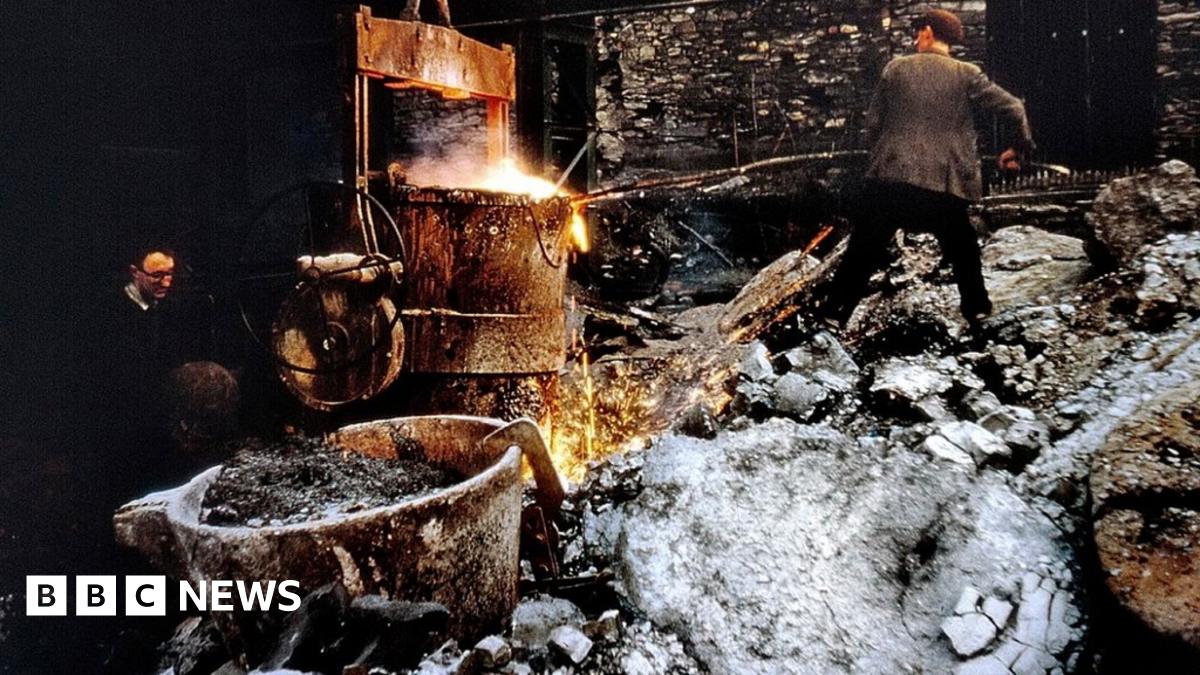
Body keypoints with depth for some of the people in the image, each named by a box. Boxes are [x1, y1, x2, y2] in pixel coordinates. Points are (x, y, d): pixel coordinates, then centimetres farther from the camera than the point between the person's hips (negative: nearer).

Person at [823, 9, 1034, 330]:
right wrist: (1019, 147, 18)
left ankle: (834, 312, 8)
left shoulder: (896, 68, 5)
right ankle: (977, 309, 26)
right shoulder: (967, 75, 3)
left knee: (863, 250, 9)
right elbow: (1013, 108, 1)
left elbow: (873, 123, 7)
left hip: (890, 178, 0)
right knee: (962, 250, 22)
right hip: (945, 185, 0)